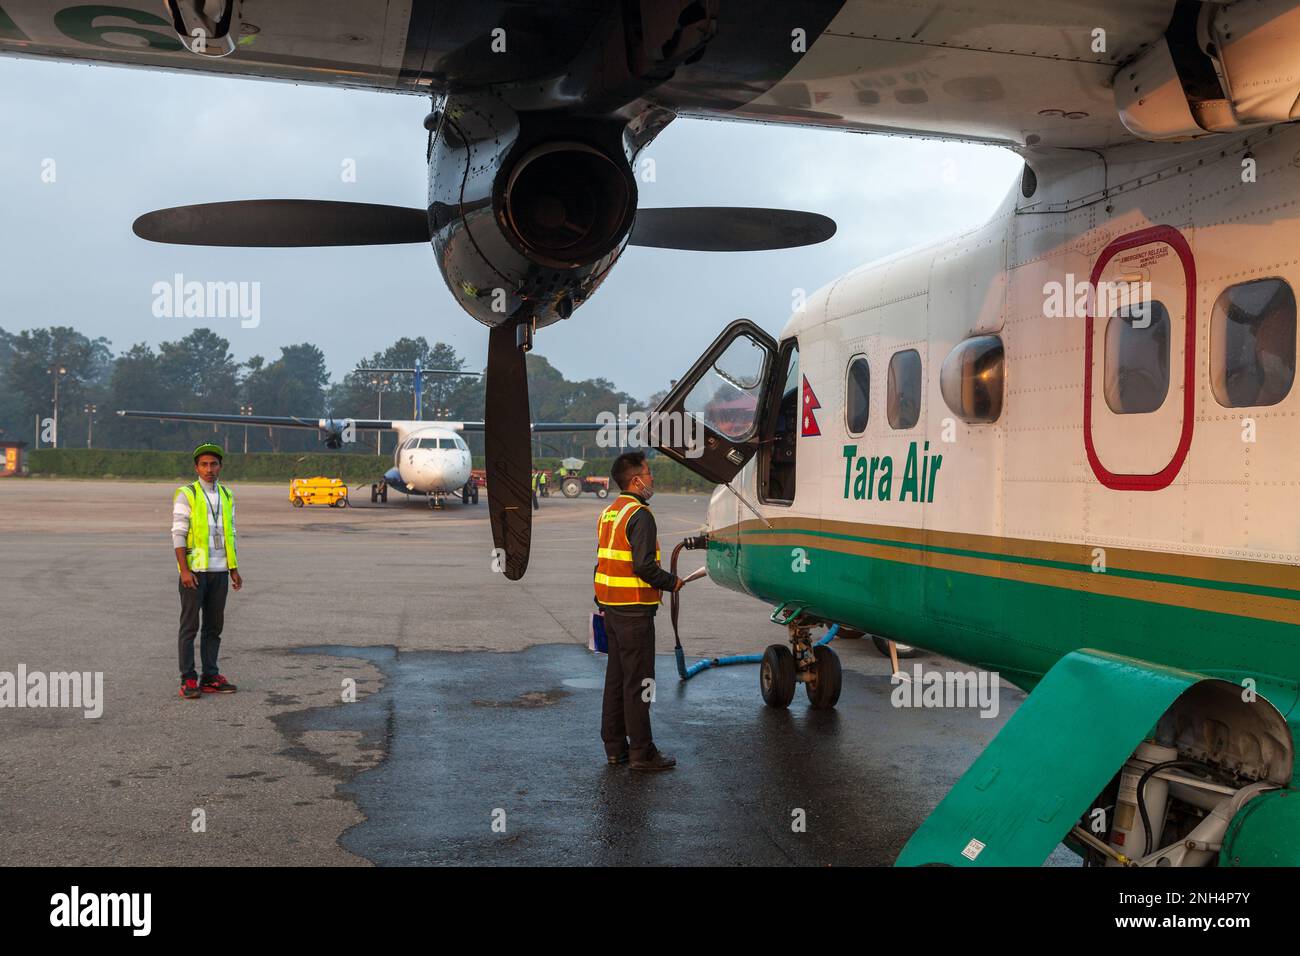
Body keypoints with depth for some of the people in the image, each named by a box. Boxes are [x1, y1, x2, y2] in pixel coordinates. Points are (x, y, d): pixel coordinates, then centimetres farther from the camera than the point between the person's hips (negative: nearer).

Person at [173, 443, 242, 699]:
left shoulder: (227, 496, 10)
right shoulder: (186, 494, -6)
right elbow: (178, 534, -10)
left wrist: (234, 570, 9)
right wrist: (184, 570, -18)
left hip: (219, 571, 5)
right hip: (194, 569, -5)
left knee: (214, 625, 7)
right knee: (190, 625, -1)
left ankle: (210, 678, 13)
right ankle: (188, 681, 3)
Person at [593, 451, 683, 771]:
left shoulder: (609, 513, 14)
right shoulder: (639, 515, -16)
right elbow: (644, 567, -23)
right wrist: (672, 582, -7)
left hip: (610, 606, 9)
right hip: (634, 609, -9)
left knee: (616, 675, 14)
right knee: (638, 680, -3)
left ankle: (614, 746, 21)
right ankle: (641, 753, 2)